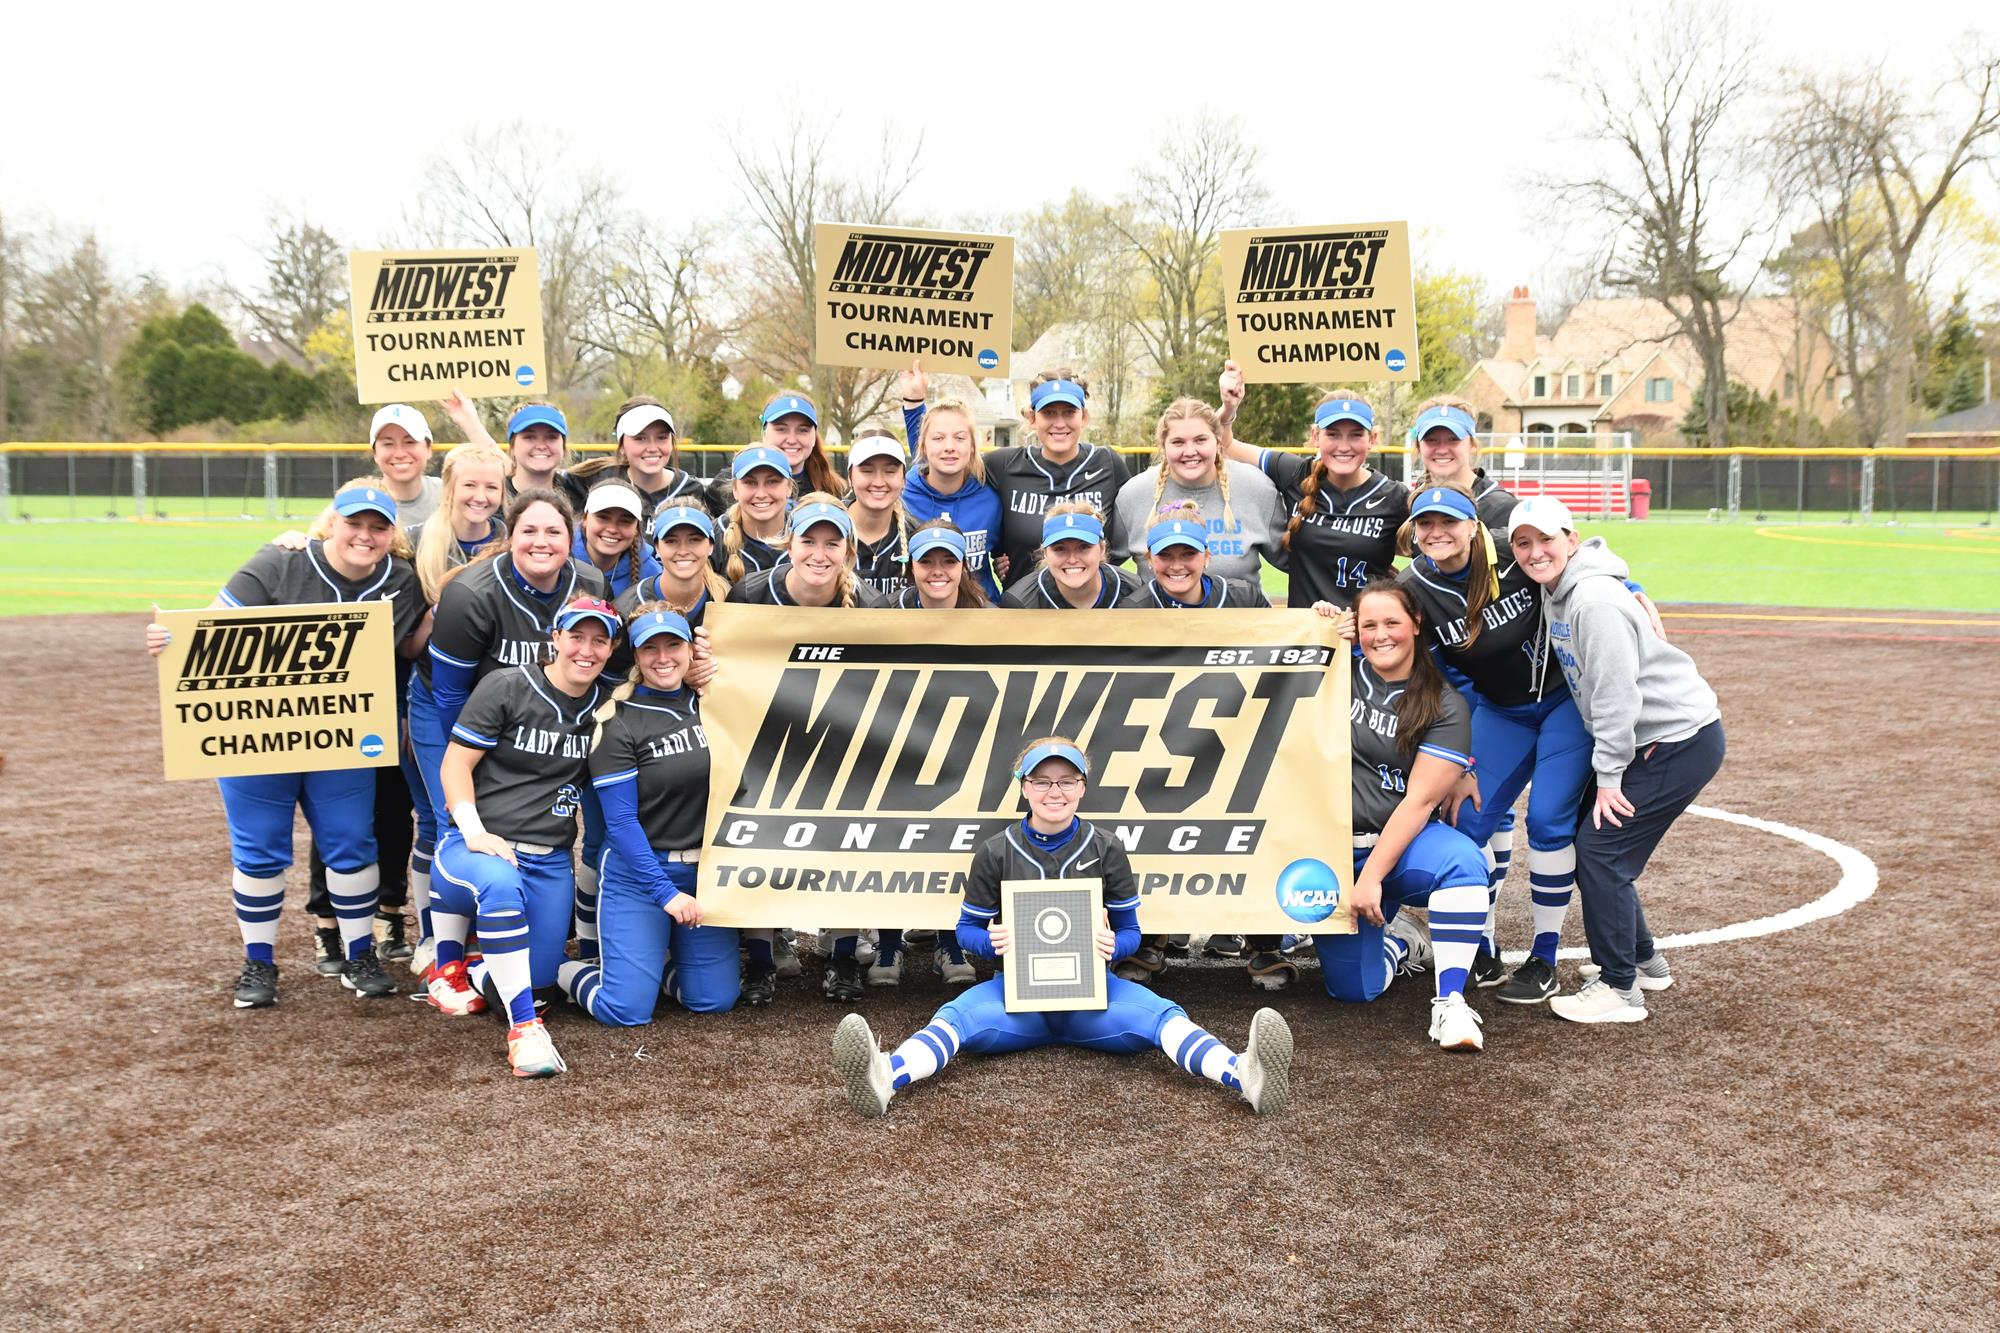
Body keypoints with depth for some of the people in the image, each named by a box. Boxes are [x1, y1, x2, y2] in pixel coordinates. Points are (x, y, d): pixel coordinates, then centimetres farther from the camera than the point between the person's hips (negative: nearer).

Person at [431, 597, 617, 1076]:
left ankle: (455, 968, 35)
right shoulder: (505, 687, -6)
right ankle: (523, 1028, -30)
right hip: (481, 846, -5)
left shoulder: (605, 706, 9)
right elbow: (455, 764, -5)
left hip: (551, 861, 5)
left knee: (538, 977, 1)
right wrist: (474, 832, -19)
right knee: (501, 884, -40)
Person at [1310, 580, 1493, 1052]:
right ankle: (1400, 941, 30)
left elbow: (1419, 800, -12)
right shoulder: (1341, 673, 3)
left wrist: (1372, 876, -19)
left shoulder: (1444, 707, -5)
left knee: (1463, 862, -36)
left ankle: (1450, 1003, -27)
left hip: (1401, 843, -2)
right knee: (1354, 987, -4)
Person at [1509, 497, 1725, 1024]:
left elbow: (1616, 693, -23)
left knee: (1601, 848, -10)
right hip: (1649, 738, 9)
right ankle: (1644, 960, 29)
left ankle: (1619, 990, -1)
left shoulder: (1595, 600, -23)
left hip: (1682, 738, -9)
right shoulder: (1555, 592, 6)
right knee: (1590, 844, 13)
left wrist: (1609, 776, -18)